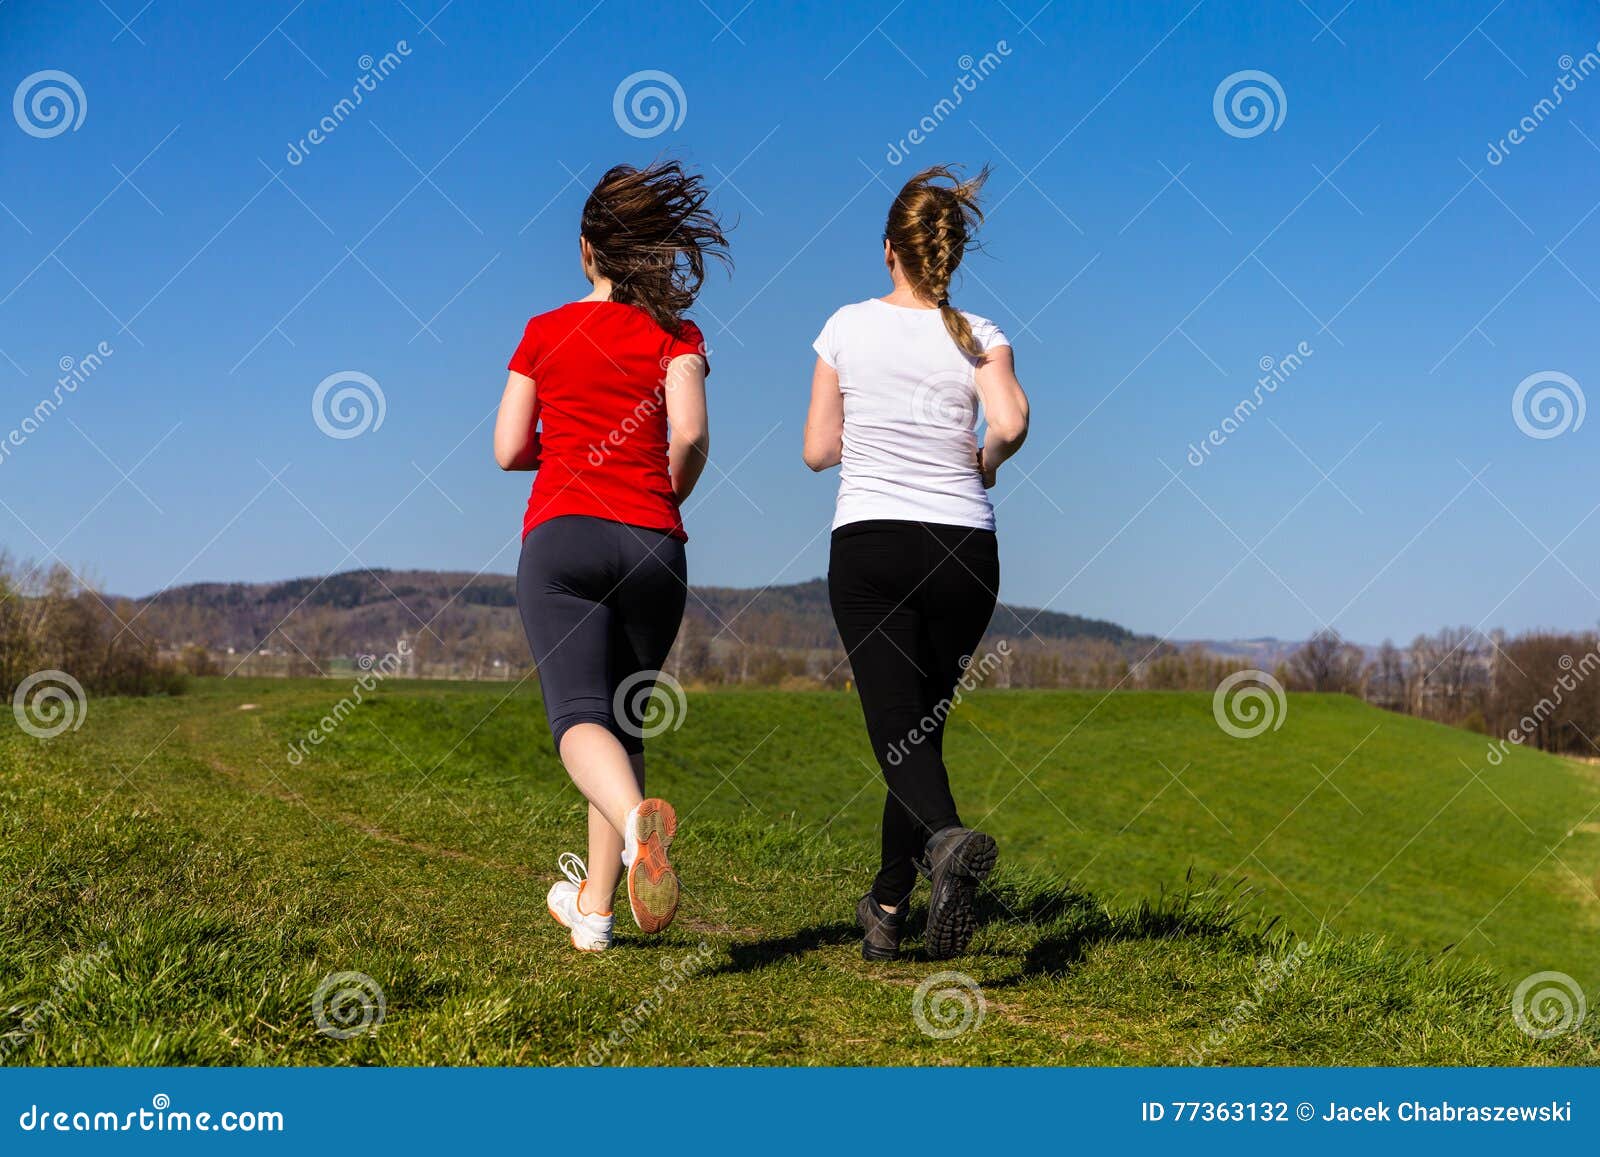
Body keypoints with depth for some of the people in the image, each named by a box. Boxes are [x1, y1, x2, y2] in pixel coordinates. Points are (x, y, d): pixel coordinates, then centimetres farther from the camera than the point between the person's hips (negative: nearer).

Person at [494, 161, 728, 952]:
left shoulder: (545, 333, 12)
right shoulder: (675, 334, 8)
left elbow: (509, 449, 9)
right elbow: (690, 433, -7)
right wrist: (668, 494, 13)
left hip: (562, 533, -1)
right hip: (651, 545, 1)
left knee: (580, 717, -14)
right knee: (626, 720, 13)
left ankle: (636, 816, -47)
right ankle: (594, 908, 16)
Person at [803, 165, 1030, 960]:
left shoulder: (848, 327, 3)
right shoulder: (978, 338, 2)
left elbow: (818, 451, 5)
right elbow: (1010, 424, -16)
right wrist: (981, 465, 5)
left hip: (868, 544, -1)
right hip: (963, 548, 1)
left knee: (896, 728, -6)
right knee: (926, 722, 14)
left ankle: (946, 837, -37)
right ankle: (887, 909, 19)